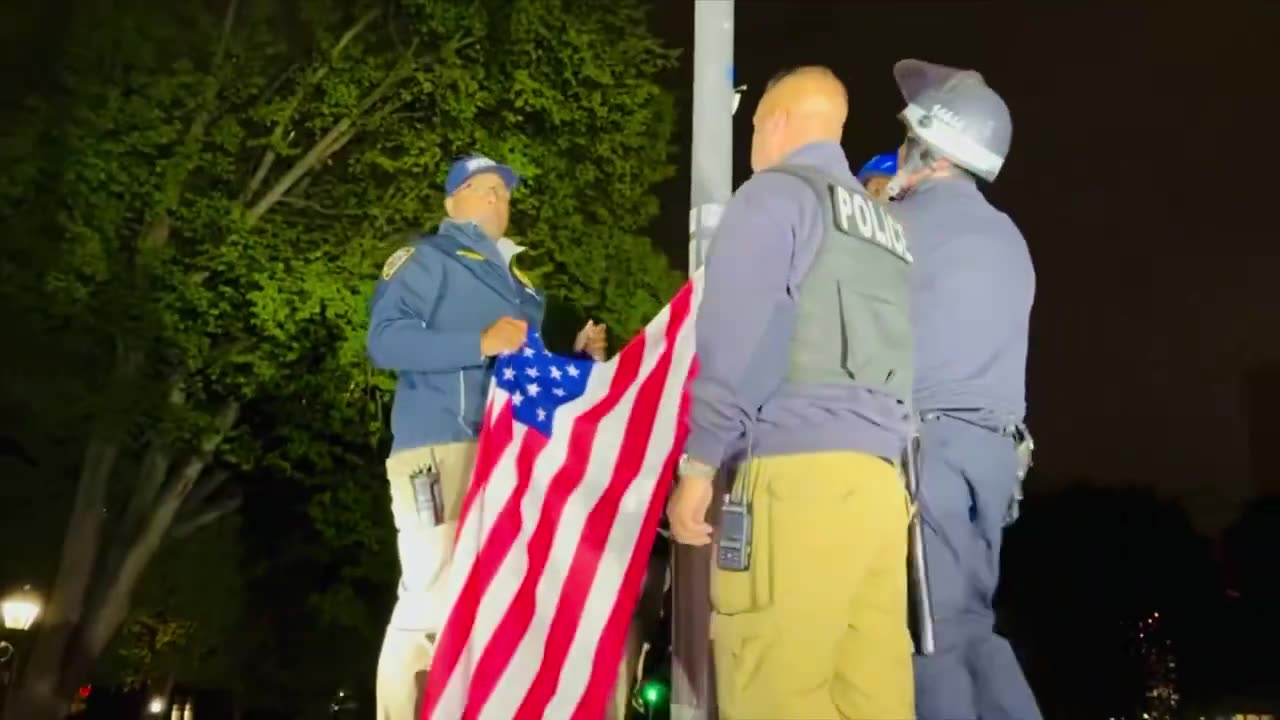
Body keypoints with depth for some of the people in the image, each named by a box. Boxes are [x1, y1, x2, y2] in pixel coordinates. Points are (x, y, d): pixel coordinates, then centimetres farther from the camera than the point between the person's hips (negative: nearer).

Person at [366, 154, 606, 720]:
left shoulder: (516, 279, 25)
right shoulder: (429, 258, 3)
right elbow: (385, 339, -13)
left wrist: (578, 354, 13)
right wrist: (481, 343, -20)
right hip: (441, 449, -8)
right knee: (431, 598, -12)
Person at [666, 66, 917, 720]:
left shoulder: (776, 194, 3)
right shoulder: (886, 225, 25)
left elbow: (737, 343, -7)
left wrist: (697, 467, -6)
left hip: (797, 473, -8)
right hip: (877, 476, 8)